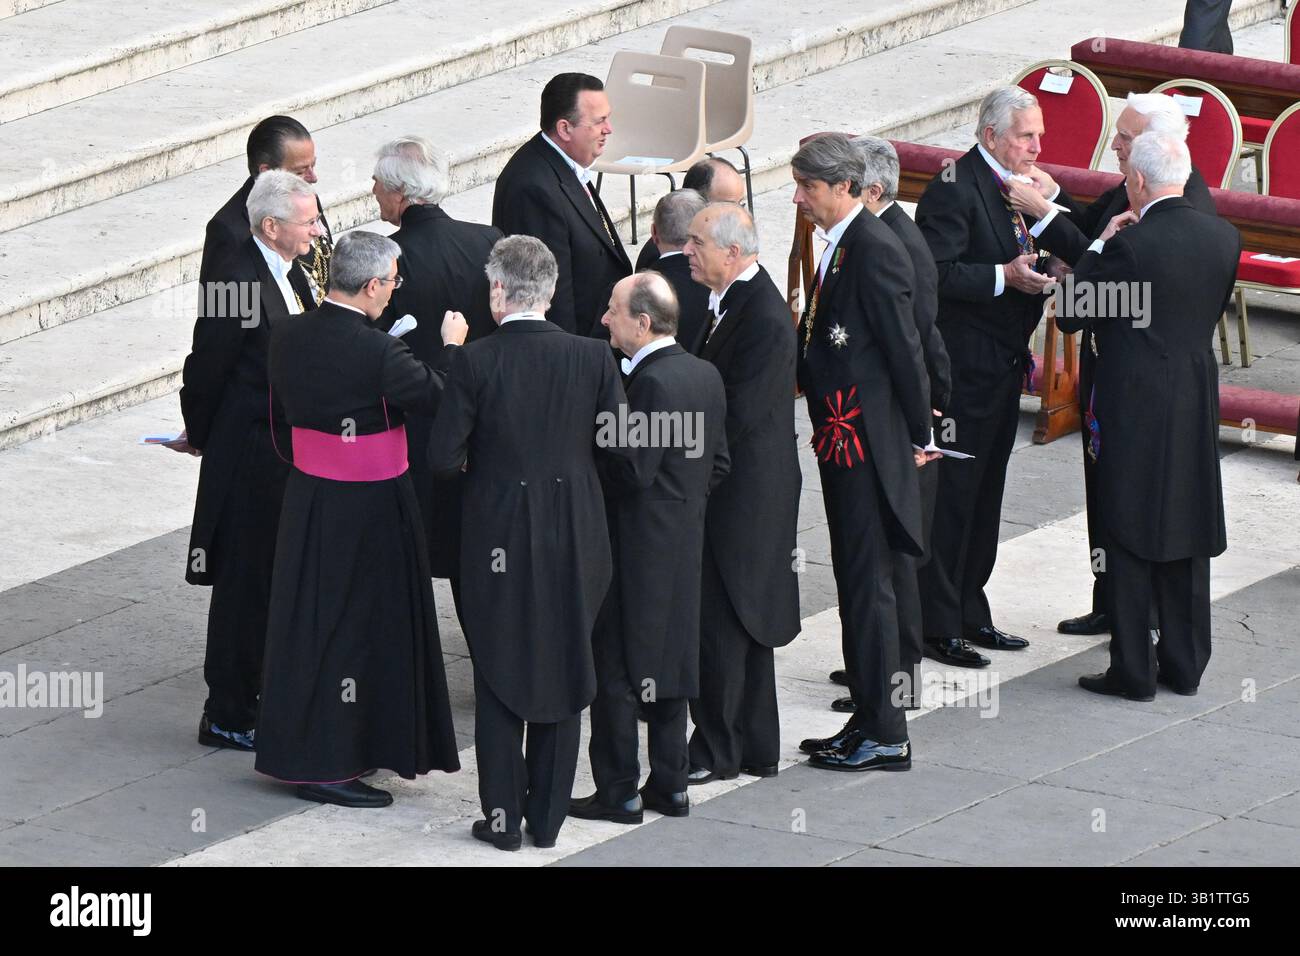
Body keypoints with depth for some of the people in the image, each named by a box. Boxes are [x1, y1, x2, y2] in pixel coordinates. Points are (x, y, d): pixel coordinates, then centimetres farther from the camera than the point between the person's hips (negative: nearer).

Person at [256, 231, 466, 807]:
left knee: (311, 619, 19)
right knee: (357, 624, 4)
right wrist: (452, 348, 1)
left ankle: (297, 748, 30)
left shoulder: (287, 335, -4)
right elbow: (441, 399, -15)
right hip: (368, 510, -7)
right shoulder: (378, 354, -25)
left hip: (307, 498, 7)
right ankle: (329, 767, 10)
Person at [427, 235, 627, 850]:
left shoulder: (474, 362, -14)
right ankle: (548, 815, 18)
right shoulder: (591, 358, -8)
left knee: (498, 675, 9)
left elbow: (443, 458, -14)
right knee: (563, 673, 13)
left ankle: (502, 816, 11)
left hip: (498, 539, -2)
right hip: (573, 542, 2)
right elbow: (623, 443, -4)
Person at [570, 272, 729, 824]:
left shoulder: (652, 383, -21)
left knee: (615, 671, 0)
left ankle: (618, 793, 3)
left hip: (637, 546, -9)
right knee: (669, 660, 15)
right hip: (684, 542, 9)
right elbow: (719, 462, 12)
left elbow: (633, 471, -23)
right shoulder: (705, 375, 7)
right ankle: (670, 784, 20)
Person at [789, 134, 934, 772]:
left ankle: (884, 736, 1)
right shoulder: (838, 246, 12)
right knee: (856, 583, 14)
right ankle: (869, 720, 22)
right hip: (842, 442, 10)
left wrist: (918, 436, -10)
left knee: (867, 584, -4)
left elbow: (903, 347, -15)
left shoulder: (875, 250, -17)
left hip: (866, 442, -10)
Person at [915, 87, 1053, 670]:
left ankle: (969, 615, 24)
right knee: (950, 495, -4)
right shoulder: (954, 189, -15)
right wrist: (1004, 277, -26)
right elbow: (935, 274, -22)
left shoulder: (1012, 188, 13)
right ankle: (936, 626, 2)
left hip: (1002, 367, 9)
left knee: (984, 494, 15)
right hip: (963, 369, -9)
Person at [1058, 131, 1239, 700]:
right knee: (1188, 536, 14)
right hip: (1198, 404, 6)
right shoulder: (1224, 238, 0)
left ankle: (1133, 671, 6)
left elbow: (1069, 316, -12)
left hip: (1134, 406, -6)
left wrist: (1099, 247, -2)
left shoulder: (1131, 244, -19)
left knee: (1130, 535, 3)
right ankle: (1184, 664, 21)